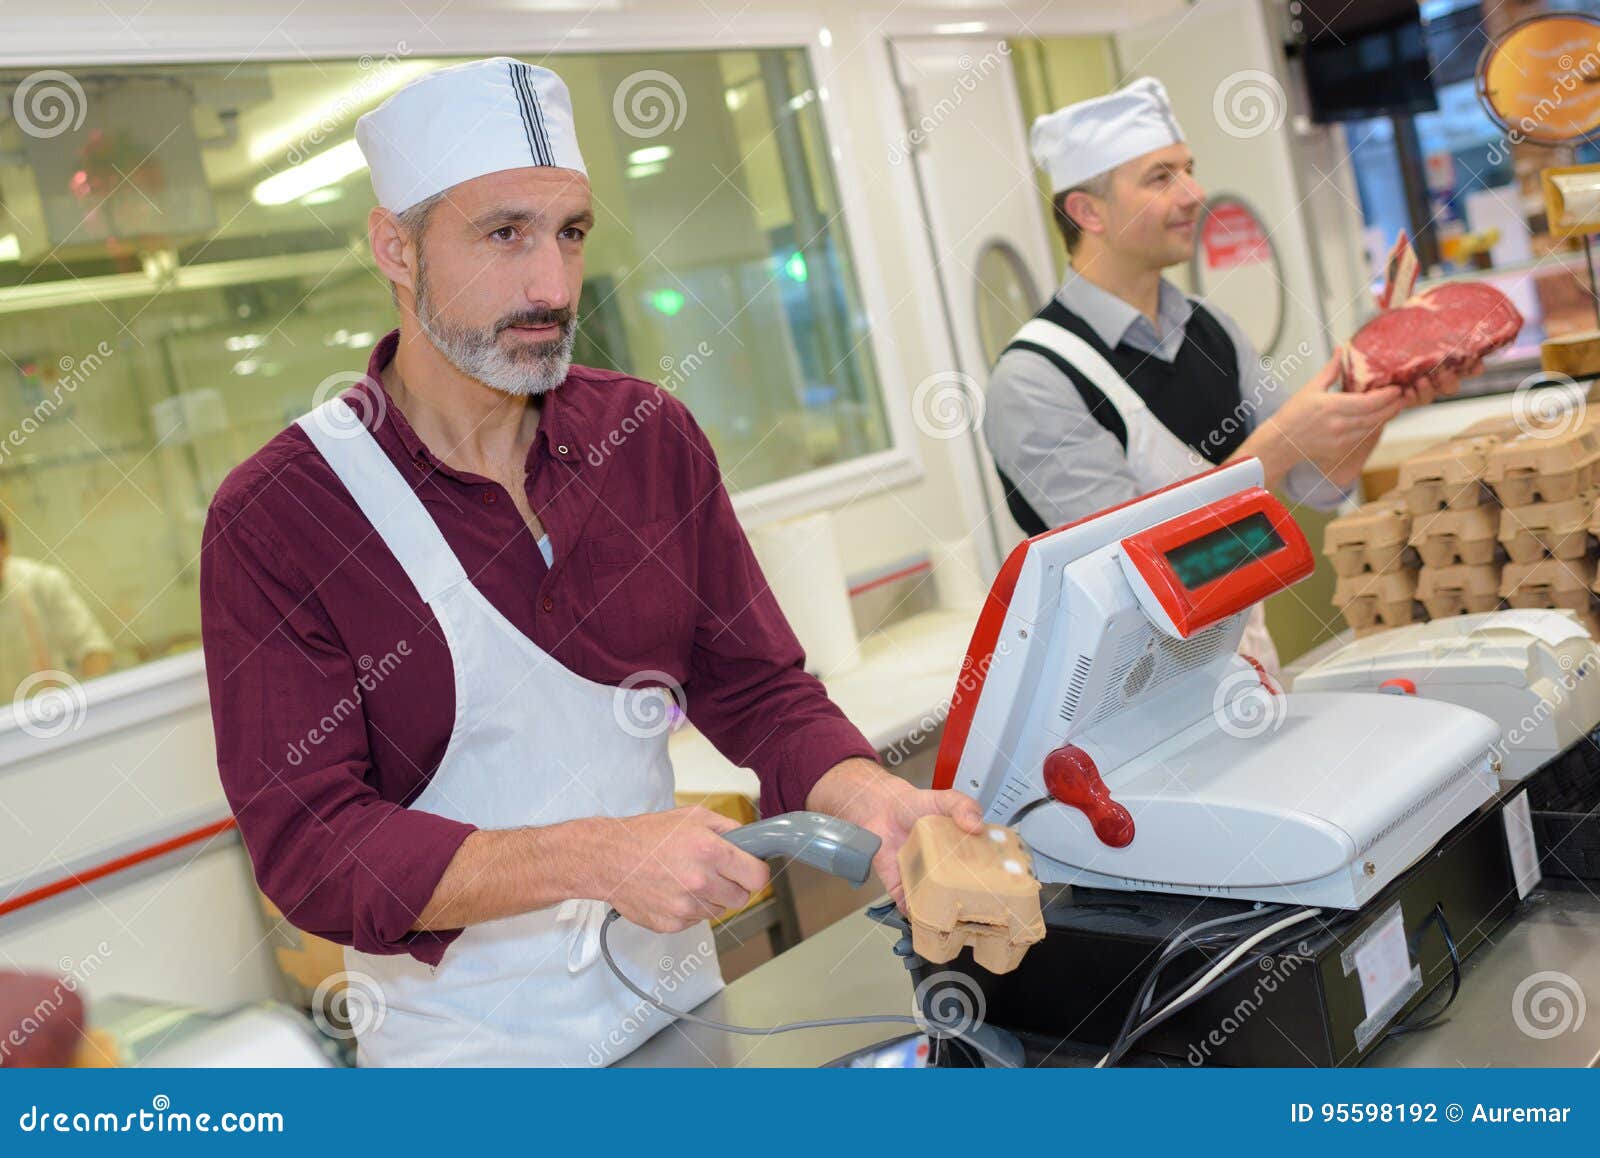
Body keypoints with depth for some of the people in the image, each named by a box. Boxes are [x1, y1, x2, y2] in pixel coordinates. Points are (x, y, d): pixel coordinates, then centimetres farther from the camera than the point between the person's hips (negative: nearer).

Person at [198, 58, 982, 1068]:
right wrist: (593, 858, -32)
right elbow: (308, 849, -20)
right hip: (464, 1040, -4)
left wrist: (874, 797, -22)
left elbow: (757, 688, -2)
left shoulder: (652, 436, -5)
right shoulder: (272, 523, -17)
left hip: (680, 991, 5)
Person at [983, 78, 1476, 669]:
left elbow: (1321, 483, 6)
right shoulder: (1032, 380, -16)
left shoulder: (1212, 331, 8)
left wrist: (1379, 395, -13)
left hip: (1246, 656, 5)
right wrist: (1277, 443, -26)